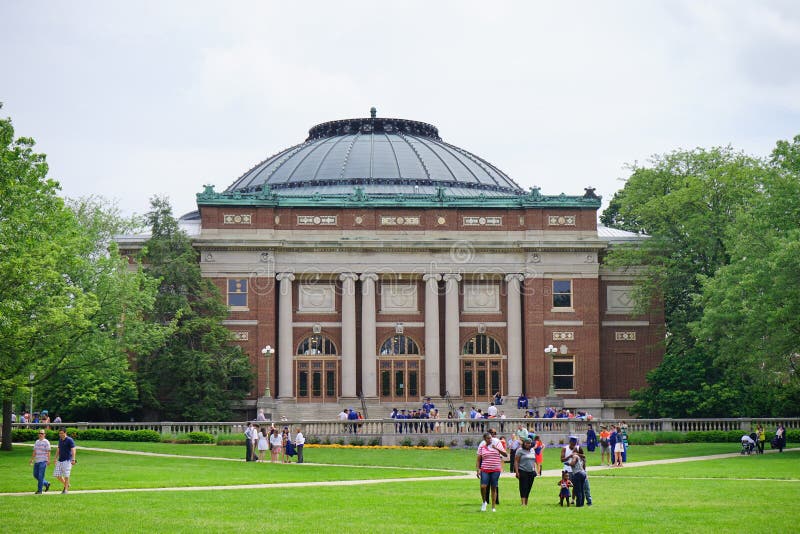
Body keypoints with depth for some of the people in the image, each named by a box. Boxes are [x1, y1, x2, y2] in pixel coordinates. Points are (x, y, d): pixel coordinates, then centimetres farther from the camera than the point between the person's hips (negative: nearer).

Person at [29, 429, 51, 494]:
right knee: (35, 475, 9)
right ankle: (46, 484, 25)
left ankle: (39, 490, -4)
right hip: (37, 461, 8)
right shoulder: (37, 442, 15)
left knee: (40, 476, -9)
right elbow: (34, 452, 20)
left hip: (43, 461, -8)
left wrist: (48, 460, -18)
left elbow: (48, 452, -11)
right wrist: (31, 459, 16)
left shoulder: (46, 442, -5)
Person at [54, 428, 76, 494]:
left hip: (67, 460, -7)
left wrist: (73, 459, -24)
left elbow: (73, 450, -15)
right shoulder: (60, 440, 14)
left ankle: (66, 489, 1)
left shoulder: (69, 440, -9)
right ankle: (66, 485, 23)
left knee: (66, 475, -7)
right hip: (60, 460, 7)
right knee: (57, 475, 5)